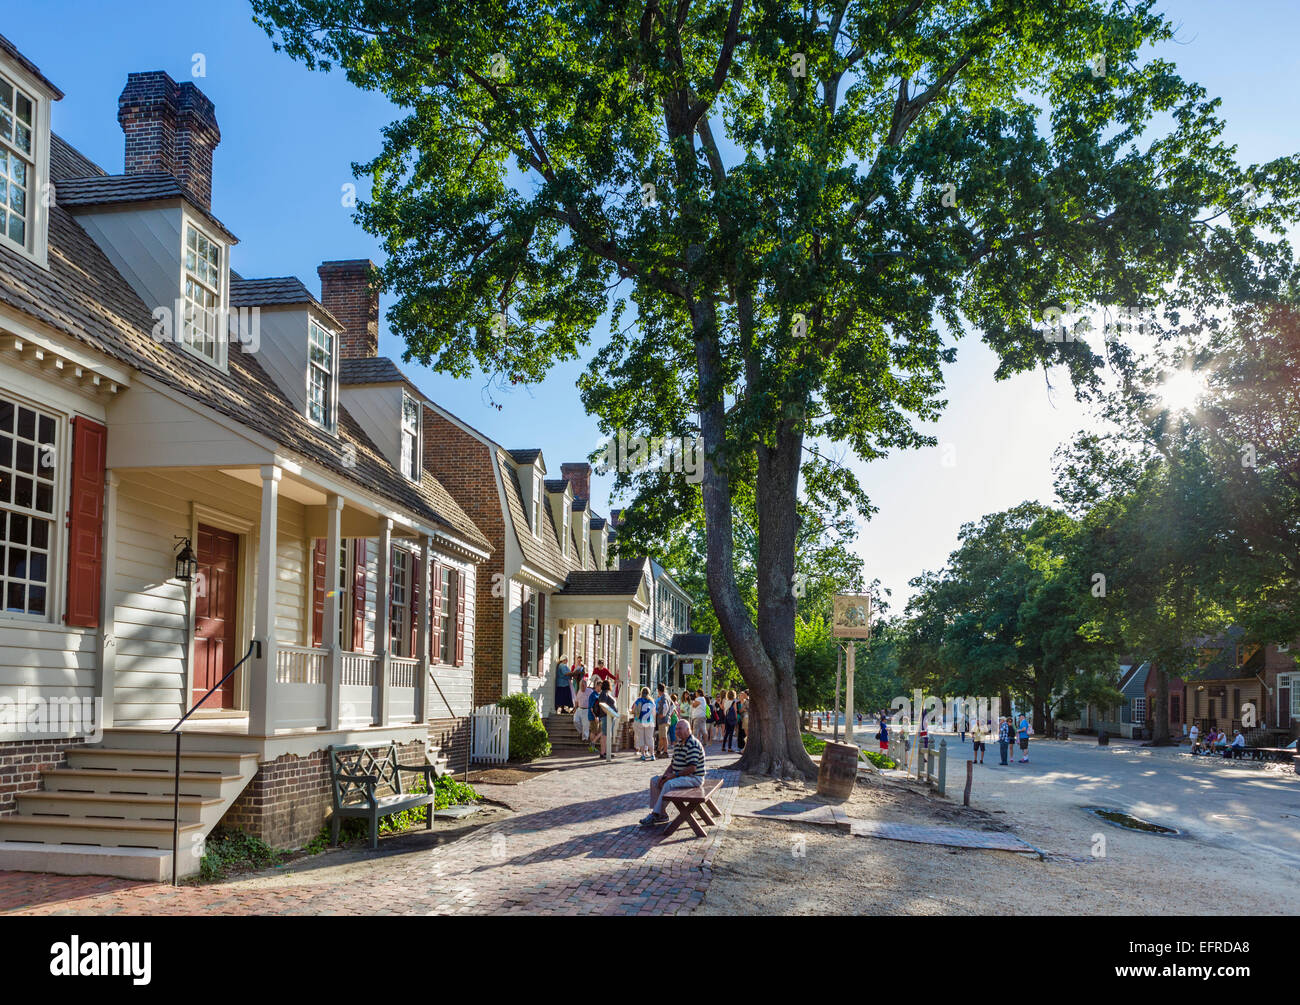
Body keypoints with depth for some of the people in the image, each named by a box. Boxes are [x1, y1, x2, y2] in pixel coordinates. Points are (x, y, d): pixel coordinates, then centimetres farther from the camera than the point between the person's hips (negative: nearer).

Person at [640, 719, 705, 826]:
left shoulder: (693, 745, -18)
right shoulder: (678, 744, 13)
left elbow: (692, 768, -24)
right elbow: (673, 763, 19)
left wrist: (674, 775, -21)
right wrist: (665, 775, 1)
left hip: (694, 778, -10)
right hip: (679, 776, 10)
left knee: (669, 784, -32)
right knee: (654, 780, 5)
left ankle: (655, 815, -26)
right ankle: (661, 814, -2)